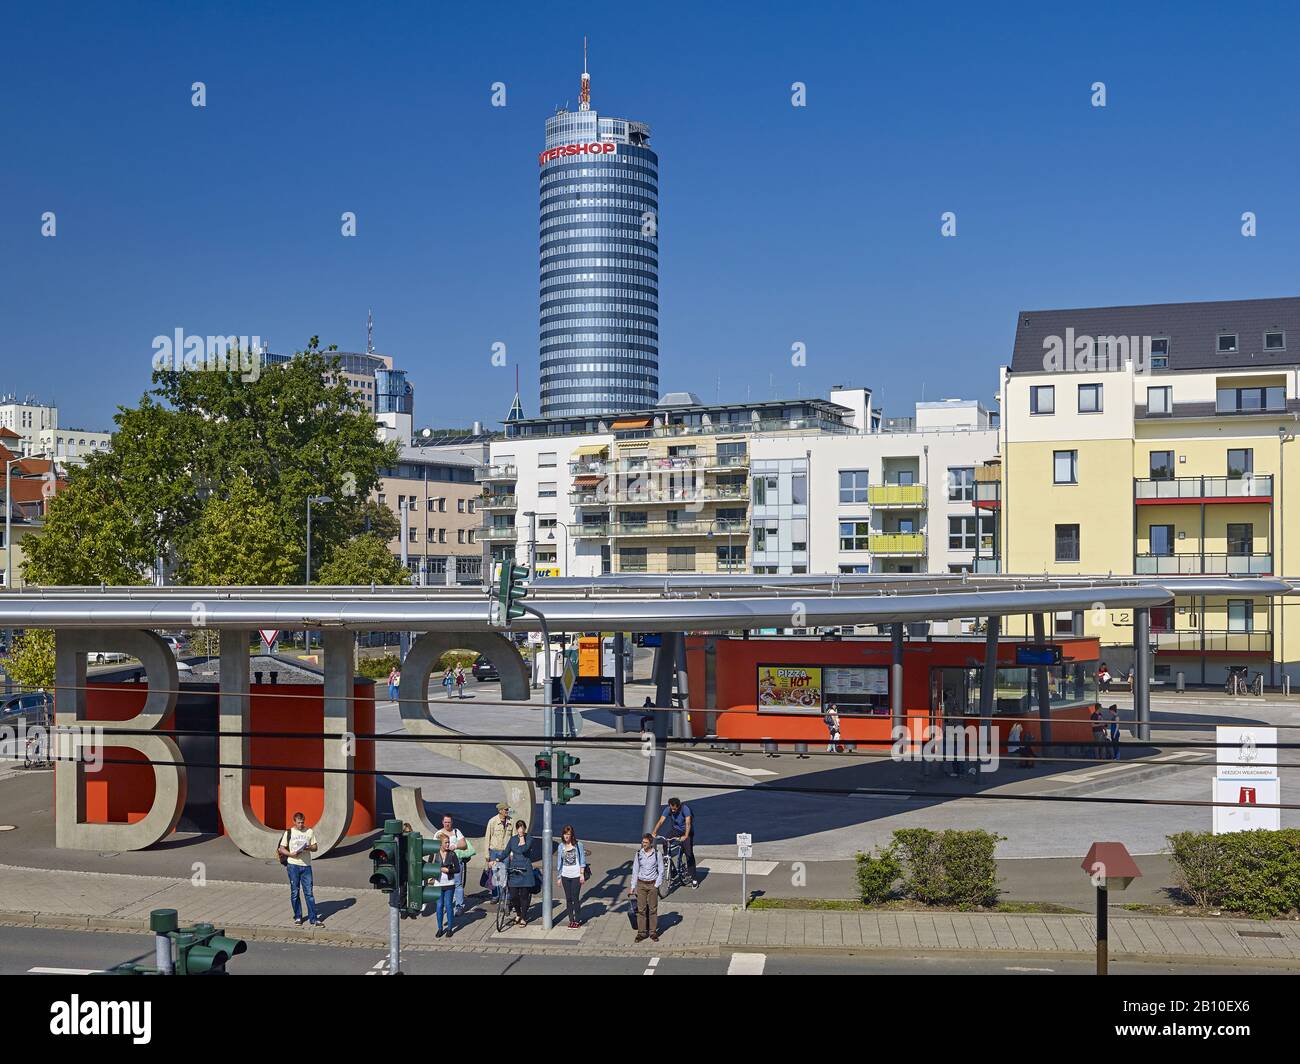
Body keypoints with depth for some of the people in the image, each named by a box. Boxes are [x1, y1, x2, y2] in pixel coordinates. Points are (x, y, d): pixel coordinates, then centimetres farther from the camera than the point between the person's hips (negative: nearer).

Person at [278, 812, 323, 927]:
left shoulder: (309, 832, 6)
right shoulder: (289, 832, 3)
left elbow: (315, 847, 9)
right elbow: (281, 848, 4)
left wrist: (309, 848, -13)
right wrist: (291, 854, -14)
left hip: (306, 865, 0)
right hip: (293, 865, 0)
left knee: (309, 892, -2)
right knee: (294, 892, 6)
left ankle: (313, 919, -1)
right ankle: (298, 917, 19)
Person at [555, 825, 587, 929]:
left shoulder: (578, 845, -4)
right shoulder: (561, 846, 5)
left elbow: (582, 860, -1)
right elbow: (559, 862, 10)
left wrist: (582, 874, -6)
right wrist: (558, 877, 8)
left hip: (576, 875, -3)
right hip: (565, 876, 3)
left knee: (575, 899, -4)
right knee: (568, 899, 7)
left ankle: (577, 921, 7)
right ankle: (571, 920, 16)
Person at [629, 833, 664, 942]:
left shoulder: (657, 854, -5)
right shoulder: (638, 854, 1)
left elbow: (661, 871, 0)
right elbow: (635, 871, 6)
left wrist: (656, 885, -6)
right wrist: (633, 886, 4)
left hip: (652, 884, -1)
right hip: (641, 884, 1)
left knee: (653, 909, 3)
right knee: (641, 909, 2)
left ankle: (653, 932, 13)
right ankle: (641, 932, 9)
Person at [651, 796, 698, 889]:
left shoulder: (685, 809, -30)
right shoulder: (668, 809, -20)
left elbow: (688, 823, -41)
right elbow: (660, 821, -26)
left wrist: (686, 836, -55)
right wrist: (654, 832, -42)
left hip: (686, 831, -4)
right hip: (674, 829, 4)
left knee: (689, 853, -11)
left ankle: (693, 879, -5)